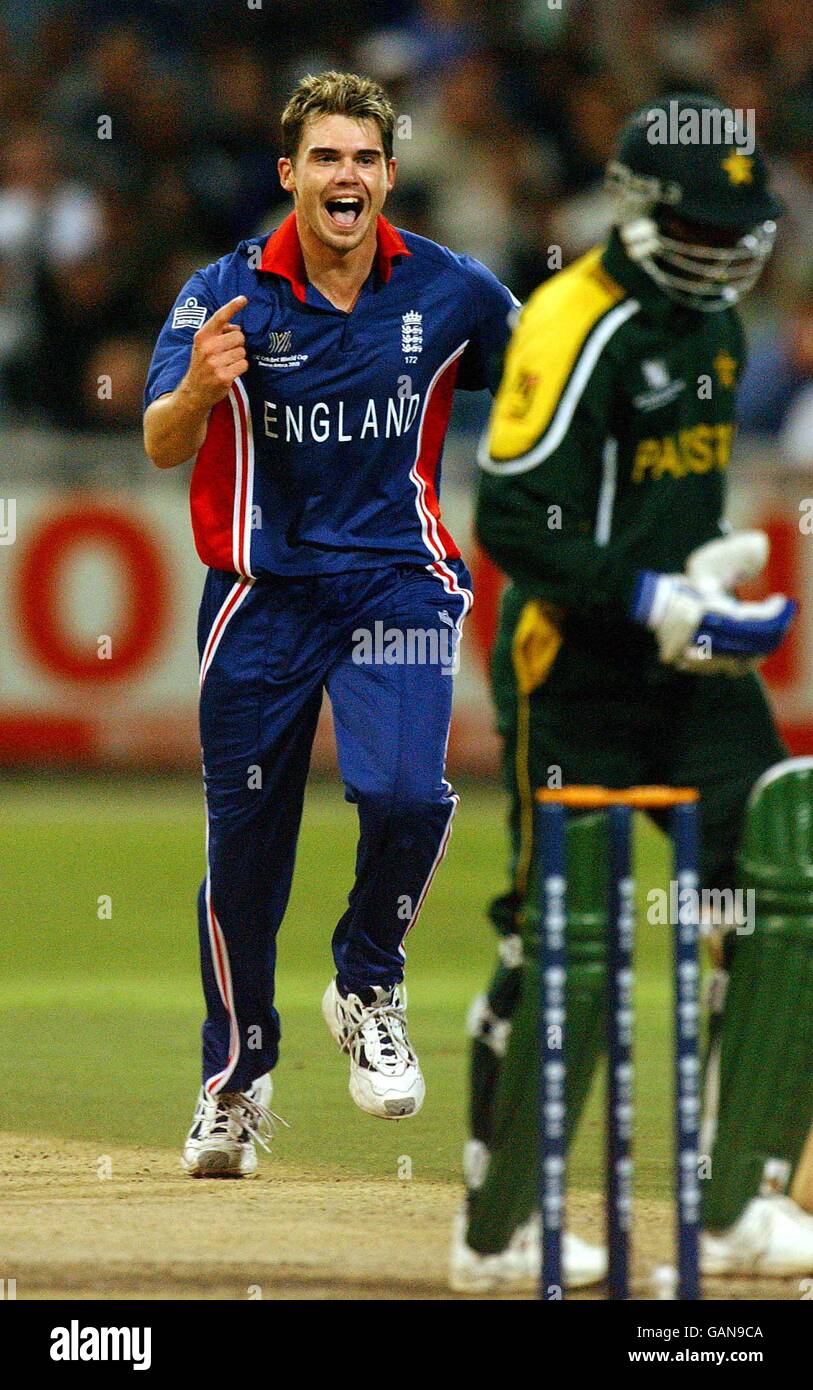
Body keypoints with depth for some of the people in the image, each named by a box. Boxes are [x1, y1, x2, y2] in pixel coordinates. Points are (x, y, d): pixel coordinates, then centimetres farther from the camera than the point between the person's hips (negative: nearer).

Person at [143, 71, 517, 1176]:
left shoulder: (452, 292, -4)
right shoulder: (226, 295, -9)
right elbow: (162, 448, -20)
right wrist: (197, 390, -41)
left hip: (398, 577, 0)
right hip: (262, 588, 0)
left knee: (406, 792, -24)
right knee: (244, 843, 5)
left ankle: (369, 987, 5)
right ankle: (237, 1080, 26)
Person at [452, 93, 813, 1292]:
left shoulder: (713, 318, 13)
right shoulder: (576, 326, -15)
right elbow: (515, 525, -21)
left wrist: (707, 572, 13)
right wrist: (655, 601, -26)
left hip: (692, 666, 8)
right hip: (575, 670, -8)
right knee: (566, 951, -4)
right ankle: (498, 1230, 10)